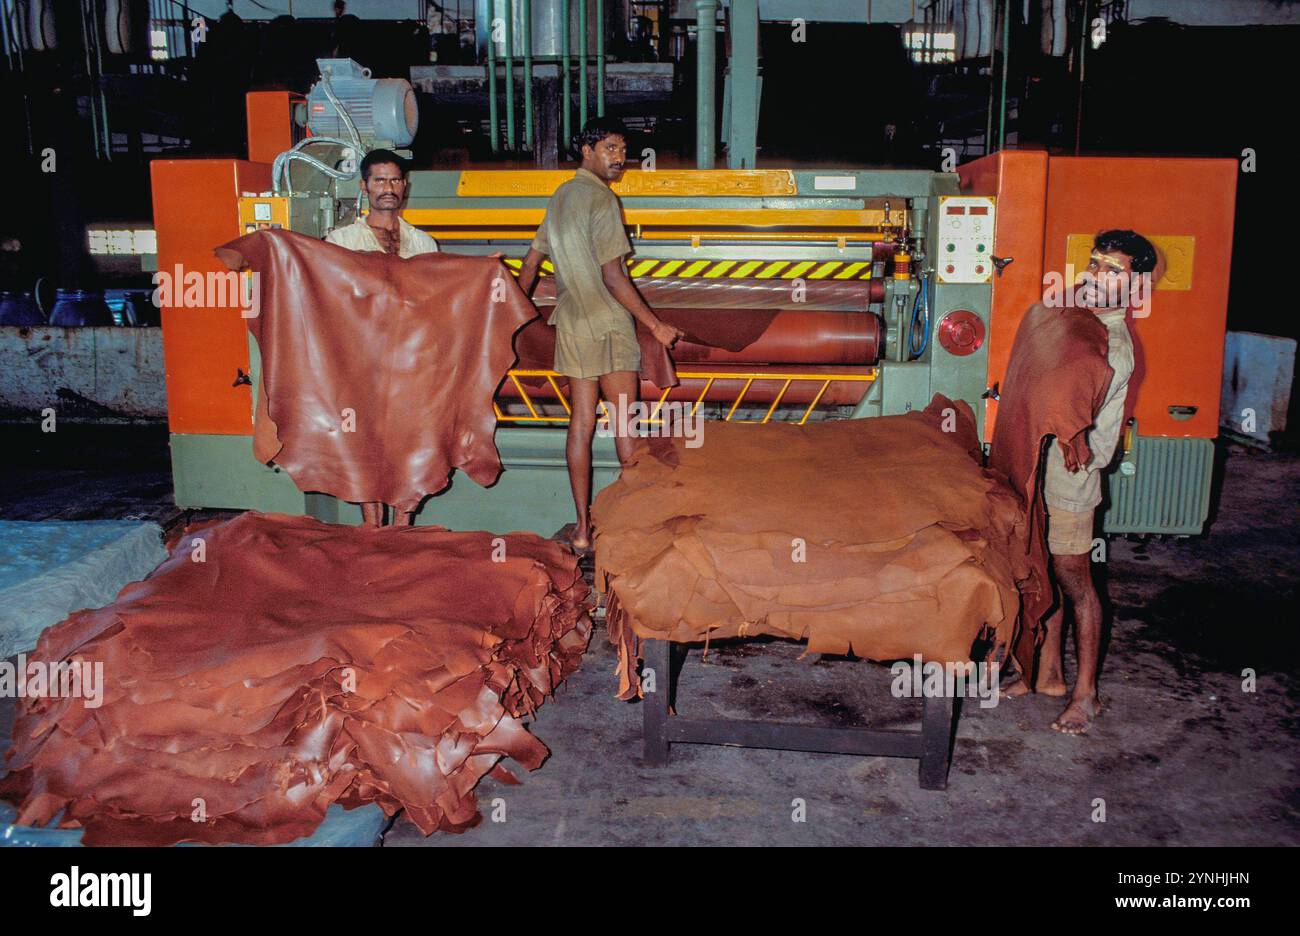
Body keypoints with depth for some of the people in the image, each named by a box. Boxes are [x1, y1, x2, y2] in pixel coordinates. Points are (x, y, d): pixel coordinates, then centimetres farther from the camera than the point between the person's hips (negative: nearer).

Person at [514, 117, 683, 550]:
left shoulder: (560, 197, 13)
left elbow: (531, 261, 19)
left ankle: (583, 527, 8)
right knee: (624, 423, 3)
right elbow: (613, 278, -18)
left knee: (581, 424, 6)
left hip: (570, 325, 7)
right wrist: (656, 325, -13)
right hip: (607, 325, -7)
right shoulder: (601, 199, -12)